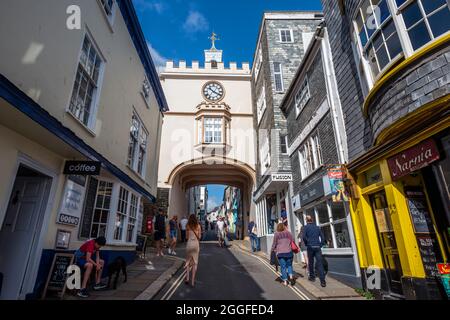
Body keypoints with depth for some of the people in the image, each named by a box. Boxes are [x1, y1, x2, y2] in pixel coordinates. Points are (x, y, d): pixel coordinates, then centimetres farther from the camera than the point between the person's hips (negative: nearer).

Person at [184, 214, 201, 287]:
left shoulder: (188, 226, -2)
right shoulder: (198, 226, -3)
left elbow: (187, 236, 2)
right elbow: (199, 237, -1)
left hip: (189, 244, 0)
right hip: (196, 244, 0)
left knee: (188, 261, 15)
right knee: (195, 262, 7)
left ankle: (187, 278, 7)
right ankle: (193, 281, 8)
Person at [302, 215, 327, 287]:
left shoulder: (306, 227, 0)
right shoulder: (318, 227, 13)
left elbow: (304, 237, -10)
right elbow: (322, 237, 9)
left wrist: (306, 244, 4)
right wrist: (321, 245, 13)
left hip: (310, 247, -2)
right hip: (318, 247, 3)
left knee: (311, 263, 13)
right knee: (319, 263, -3)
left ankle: (312, 277, 23)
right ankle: (322, 281, -11)